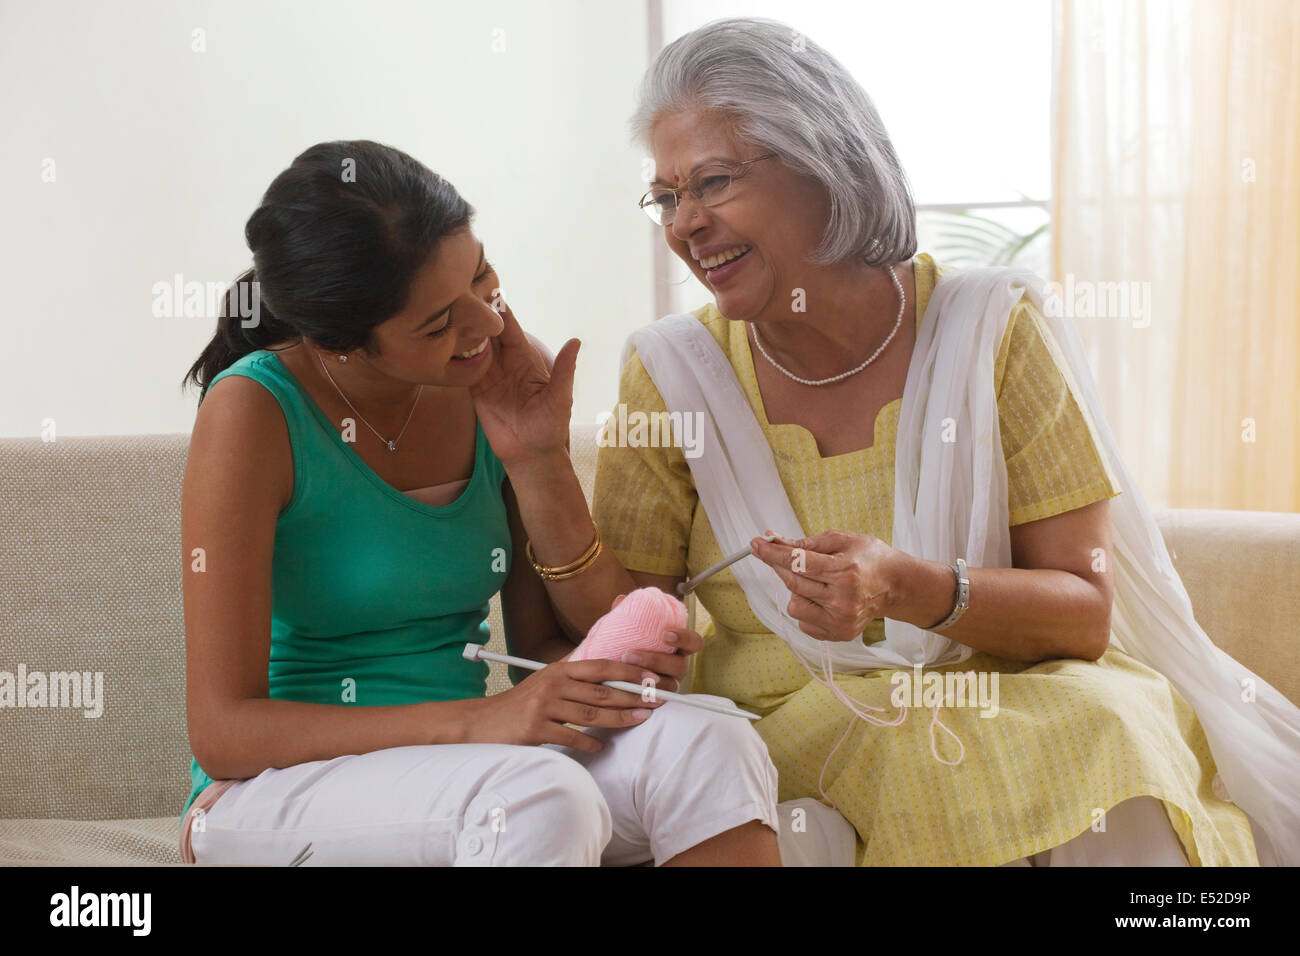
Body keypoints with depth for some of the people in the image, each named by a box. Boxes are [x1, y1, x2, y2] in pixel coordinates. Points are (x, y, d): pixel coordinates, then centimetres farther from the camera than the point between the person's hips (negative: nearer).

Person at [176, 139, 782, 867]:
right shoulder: (253, 411, -15)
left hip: (458, 767, 5)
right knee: (541, 797, -37)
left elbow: (544, 640, 5)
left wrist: (535, 458, -12)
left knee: (710, 749, -24)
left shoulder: (490, 383, 0)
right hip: (278, 789, -5)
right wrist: (476, 719, -26)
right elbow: (223, 731, -17)